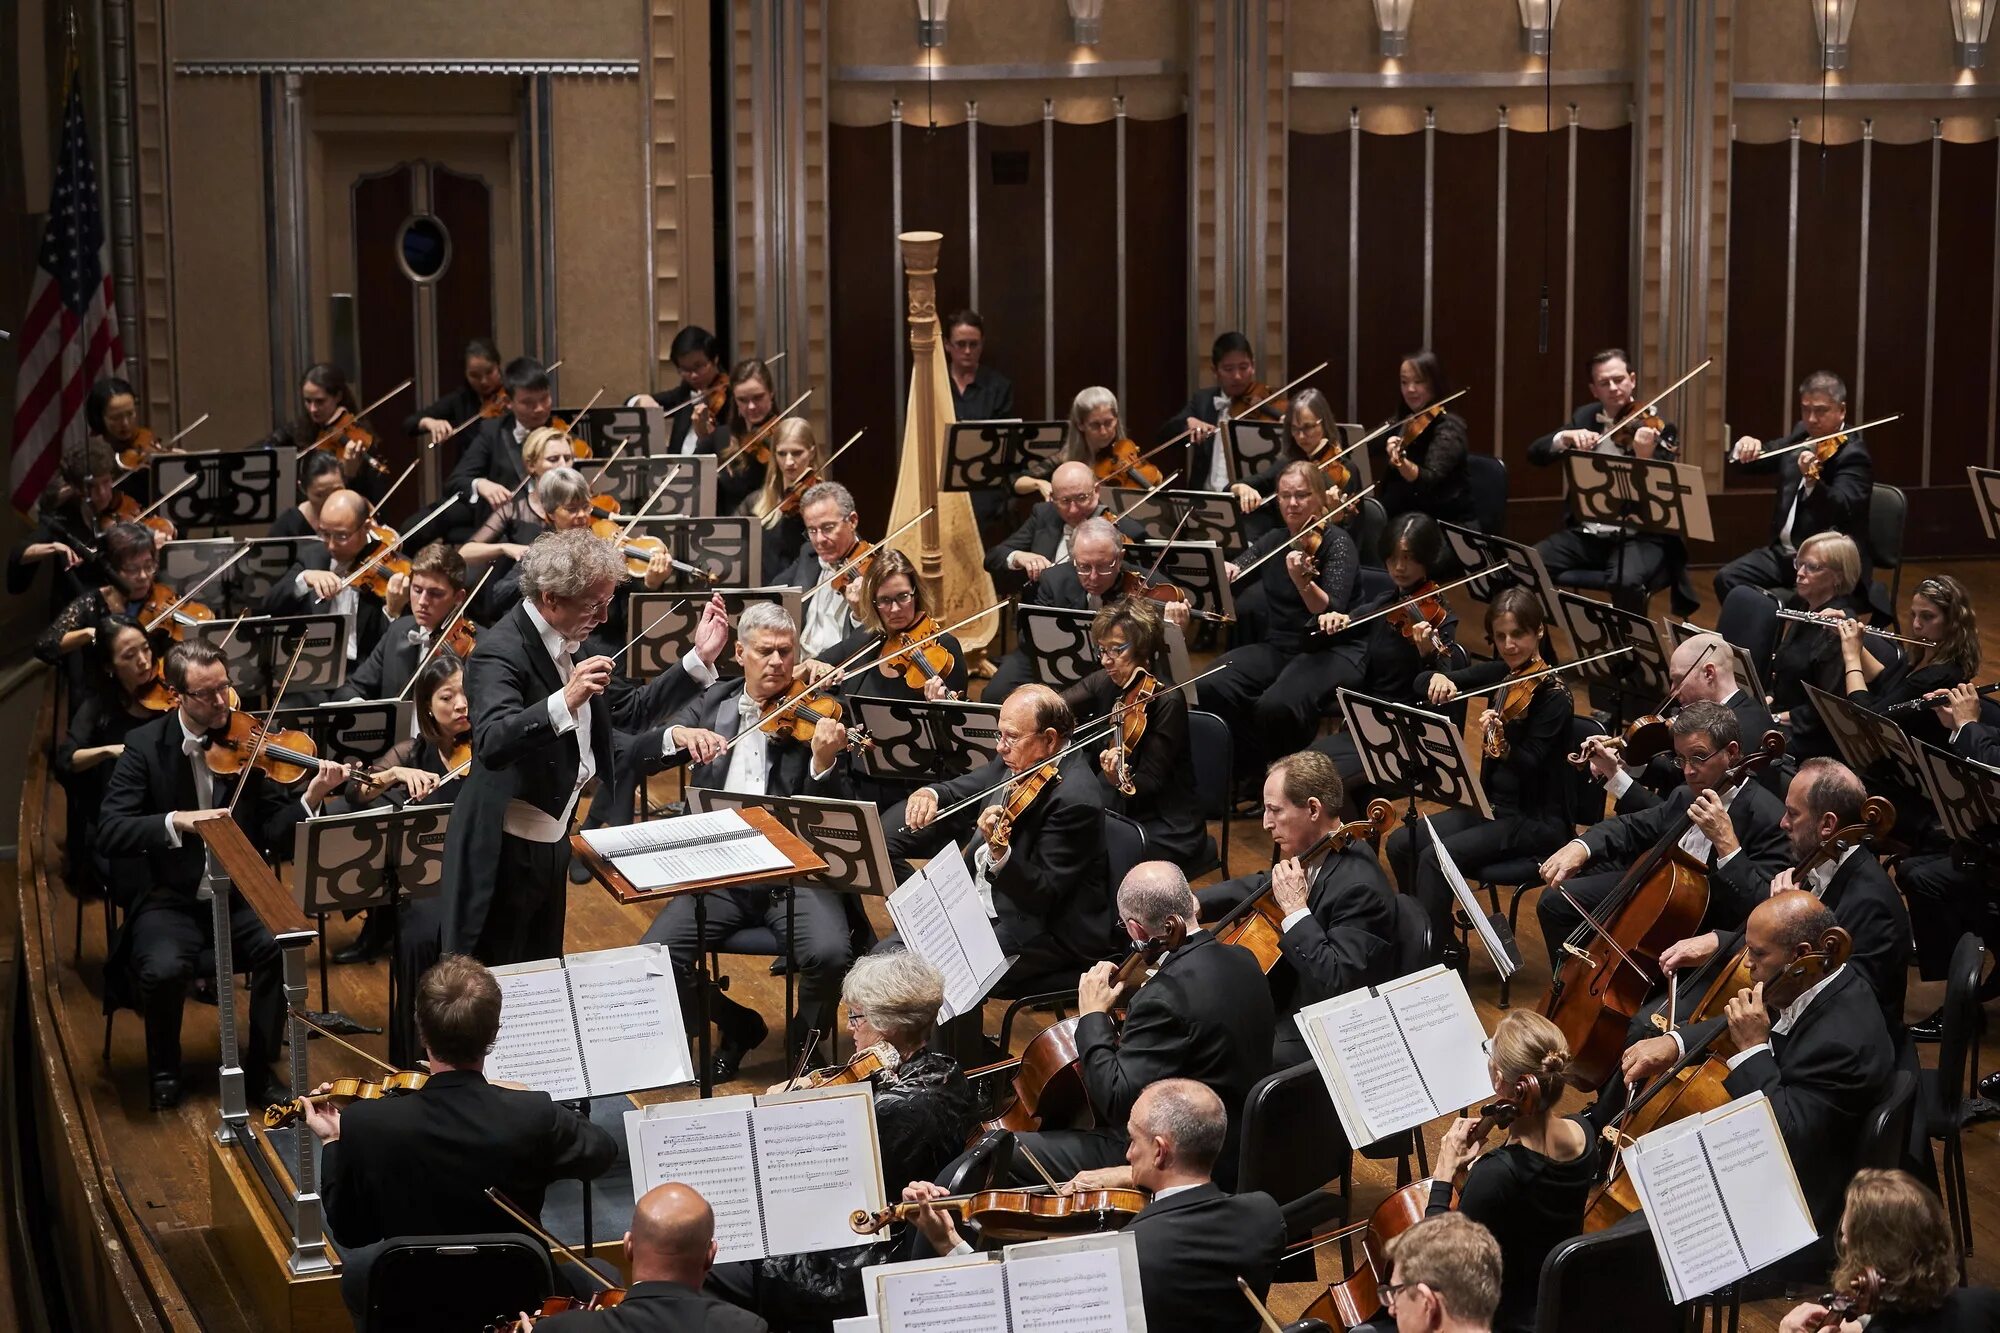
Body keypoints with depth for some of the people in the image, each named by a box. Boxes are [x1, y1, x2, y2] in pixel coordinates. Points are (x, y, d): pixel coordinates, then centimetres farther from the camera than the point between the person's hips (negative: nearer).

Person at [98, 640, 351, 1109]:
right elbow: (109, 833, -14)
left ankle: (260, 1069, -7)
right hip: (173, 899, -1)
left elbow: (275, 833, -6)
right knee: (164, 969, -31)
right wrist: (176, 820, -28)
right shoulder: (146, 747, -4)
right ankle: (164, 1071, 0)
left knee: (281, 947, -29)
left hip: (242, 894, 1)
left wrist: (310, 799, -26)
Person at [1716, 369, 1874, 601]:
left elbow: (1841, 509, -28)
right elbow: (1756, 461, 16)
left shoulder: (1853, 454, -13)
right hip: (1784, 551, 7)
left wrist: (1812, 480, -48)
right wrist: (1745, 446, -8)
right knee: (1727, 579, -10)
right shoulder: (1801, 436, 11)